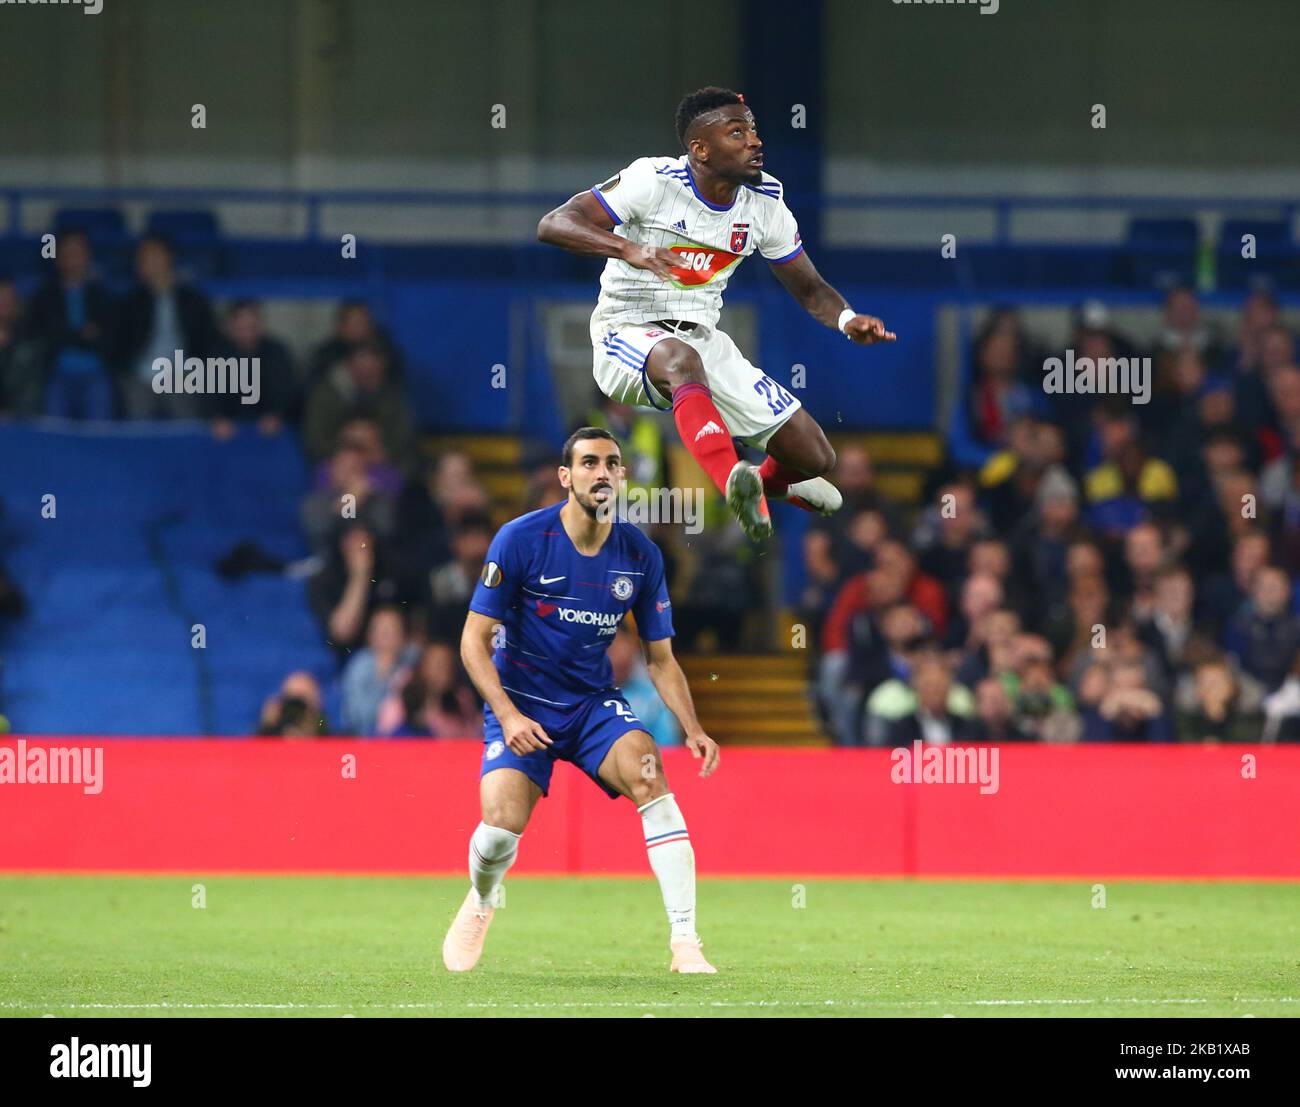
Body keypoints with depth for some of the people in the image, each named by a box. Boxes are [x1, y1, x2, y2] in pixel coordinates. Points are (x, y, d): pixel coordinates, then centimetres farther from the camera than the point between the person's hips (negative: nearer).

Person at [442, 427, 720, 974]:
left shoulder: (641, 555, -4)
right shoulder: (519, 540, -14)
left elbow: (661, 658, 6)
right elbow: (474, 641, -9)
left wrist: (693, 729, -9)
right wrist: (508, 716, -22)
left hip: (594, 703, 2)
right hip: (521, 706, -2)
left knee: (649, 775, -26)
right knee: (501, 825, -20)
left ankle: (686, 944, -25)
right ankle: (479, 903, 20)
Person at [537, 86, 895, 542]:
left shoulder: (765, 202, 0)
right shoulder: (654, 180, -17)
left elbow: (808, 287, 11)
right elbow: (552, 224, -23)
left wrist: (847, 319, -13)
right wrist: (629, 250, -41)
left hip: (704, 338, 6)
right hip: (627, 334, -6)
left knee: (815, 458, -1)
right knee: (681, 358, -44)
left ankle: (768, 480, 38)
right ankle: (736, 485, -63)